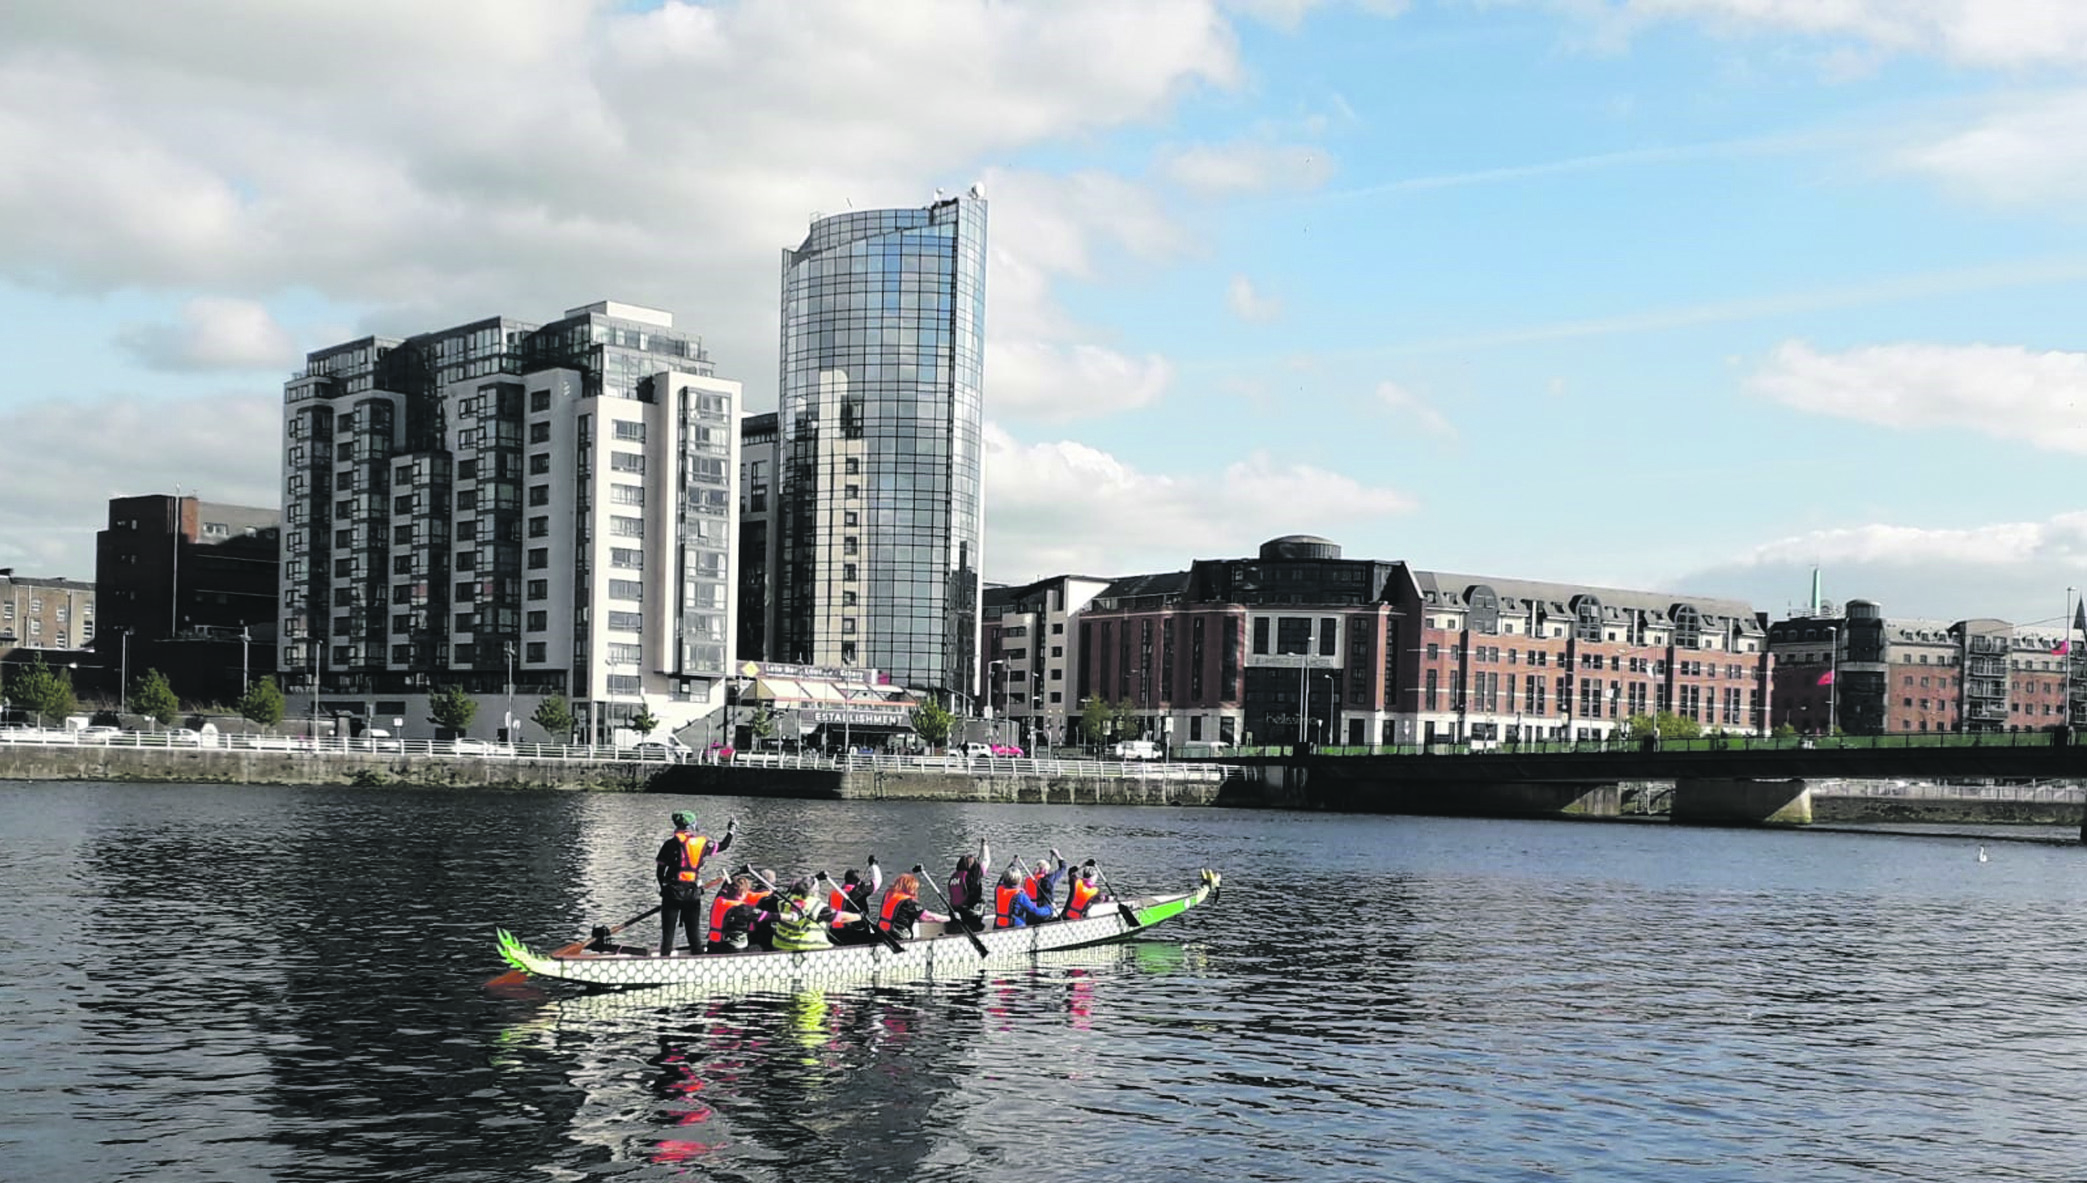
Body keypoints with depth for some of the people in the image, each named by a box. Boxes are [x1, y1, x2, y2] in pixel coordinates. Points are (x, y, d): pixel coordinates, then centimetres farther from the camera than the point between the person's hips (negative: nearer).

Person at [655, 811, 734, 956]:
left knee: (668, 931, 2)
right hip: (694, 893, 3)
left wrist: (664, 887, 12)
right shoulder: (703, 843, 2)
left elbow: (659, 869, -4)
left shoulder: (671, 843, -7)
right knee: (694, 932, 10)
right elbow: (723, 846, 21)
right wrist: (731, 831, 38)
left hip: (673, 891, -3)